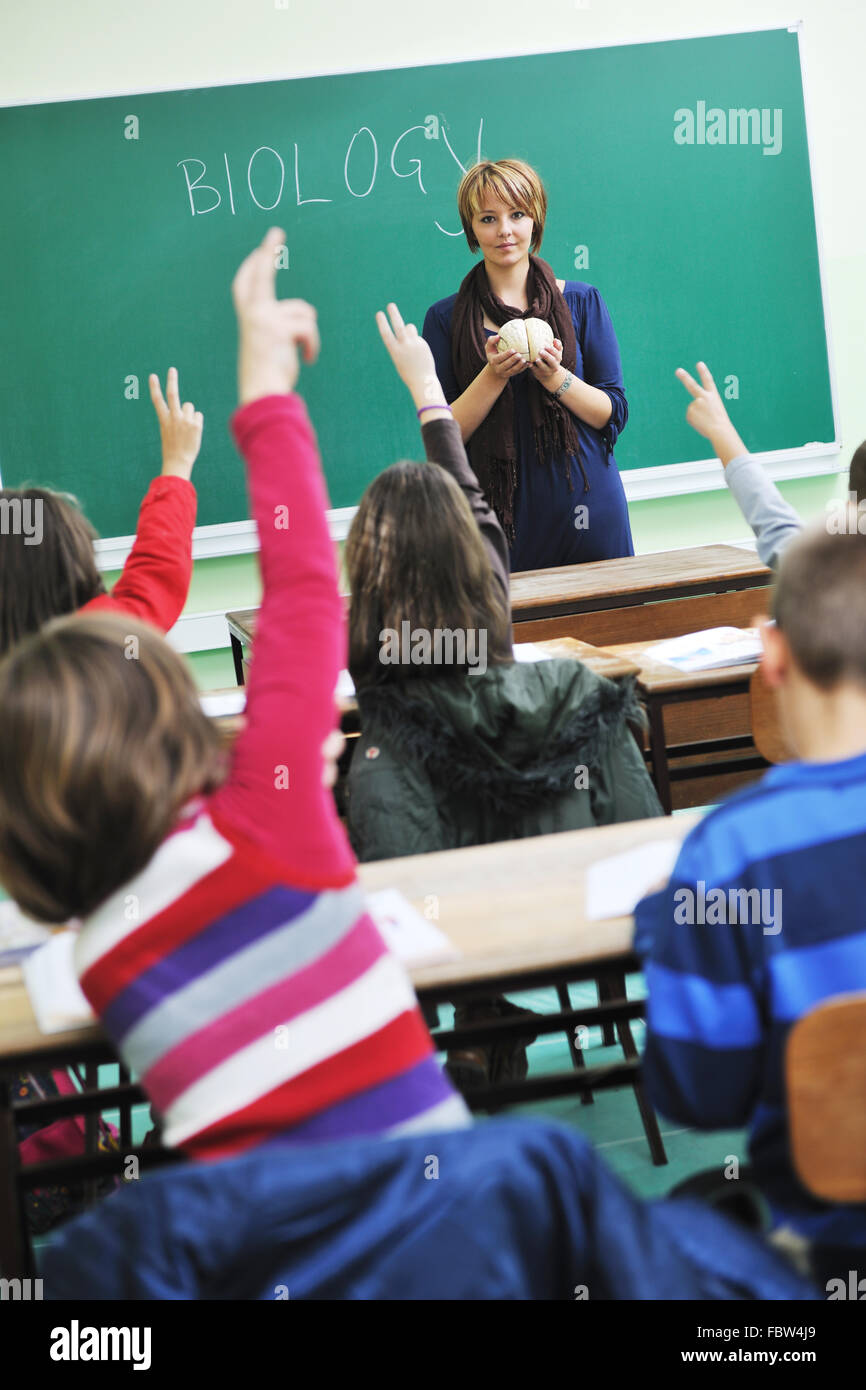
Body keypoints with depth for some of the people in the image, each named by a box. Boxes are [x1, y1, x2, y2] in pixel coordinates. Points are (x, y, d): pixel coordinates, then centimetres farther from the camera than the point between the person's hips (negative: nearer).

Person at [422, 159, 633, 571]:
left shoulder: (582, 302, 5)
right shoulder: (445, 318, 3)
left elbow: (614, 414, 1)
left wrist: (554, 376, -15)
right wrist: (494, 375, -16)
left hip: (586, 508, 1)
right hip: (499, 517, -1)